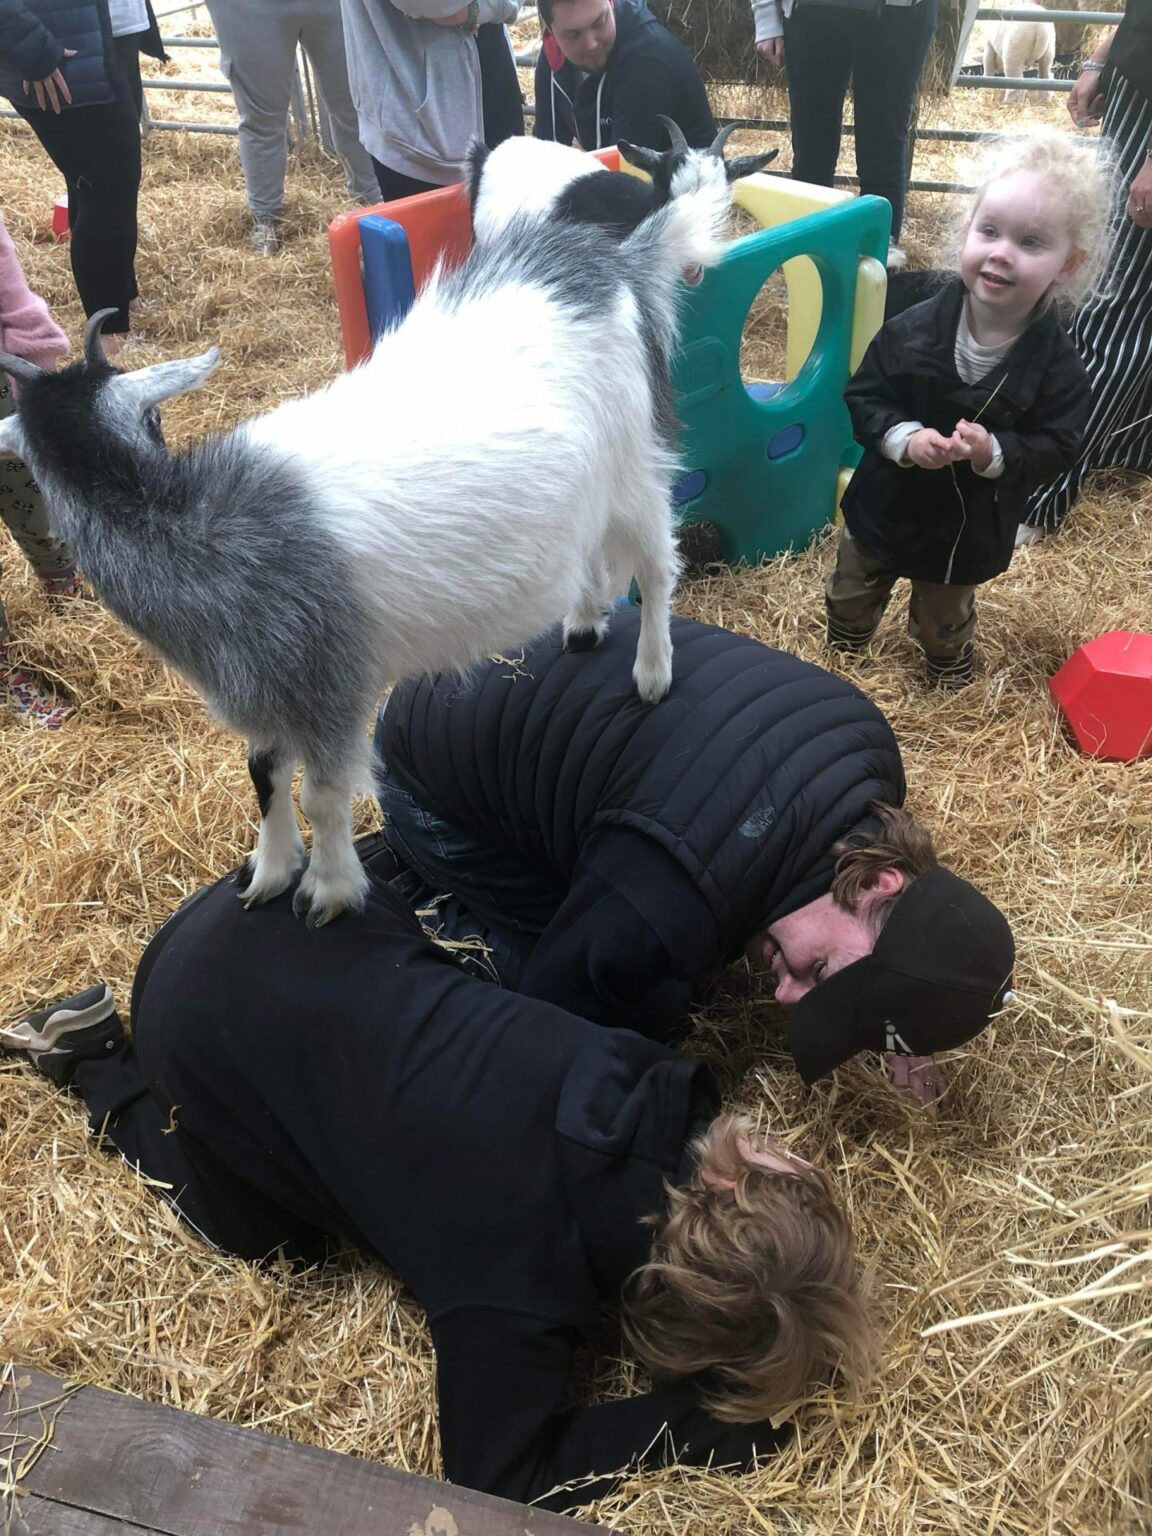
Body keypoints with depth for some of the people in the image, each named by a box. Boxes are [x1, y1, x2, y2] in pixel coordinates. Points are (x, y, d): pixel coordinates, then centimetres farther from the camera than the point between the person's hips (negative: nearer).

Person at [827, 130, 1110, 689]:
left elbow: (1055, 446, -16)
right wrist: (904, 438, -30)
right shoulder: (913, 329, -19)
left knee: (945, 618, 25)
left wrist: (995, 454, -34)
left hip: (969, 527, -1)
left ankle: (949, 674, 56)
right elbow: (863, 396, -12)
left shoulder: (1056, 363, -19)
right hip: (885, 505, 1)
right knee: (852, 595, 25)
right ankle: (840, 654, 56)